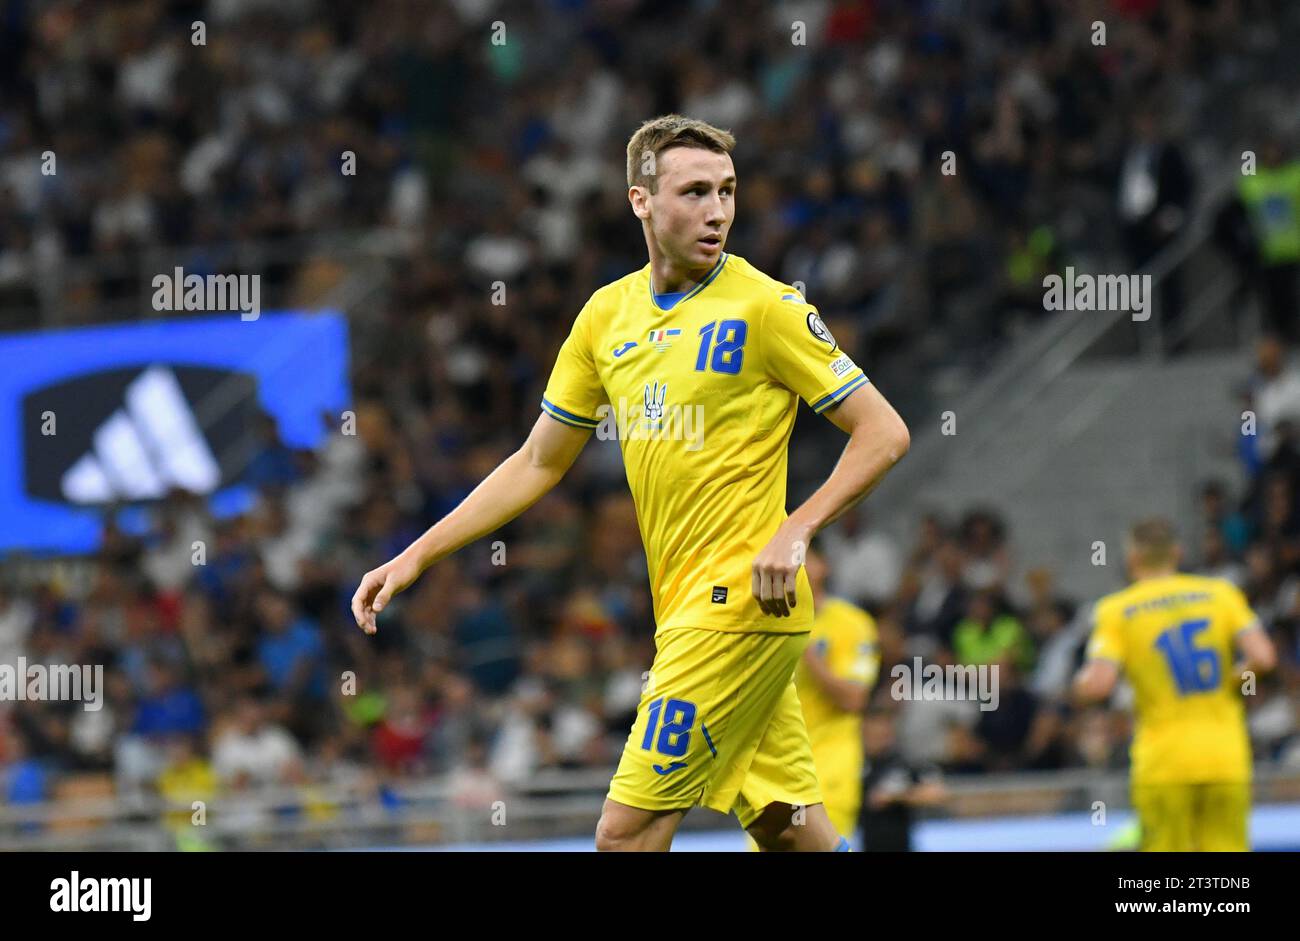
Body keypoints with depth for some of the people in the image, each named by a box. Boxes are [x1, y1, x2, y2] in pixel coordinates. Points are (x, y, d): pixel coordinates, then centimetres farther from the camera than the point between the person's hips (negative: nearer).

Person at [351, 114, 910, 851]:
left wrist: (795, 531, -19)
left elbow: (884, 433, -7)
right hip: (686, 610, 7)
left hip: (740, 603, -7)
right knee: (791, 831, 7)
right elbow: (538, 464, 18)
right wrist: (416, 557, 12)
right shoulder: (608, 315, 11)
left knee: (627, 831, -10)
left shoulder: (765, 307, -8)